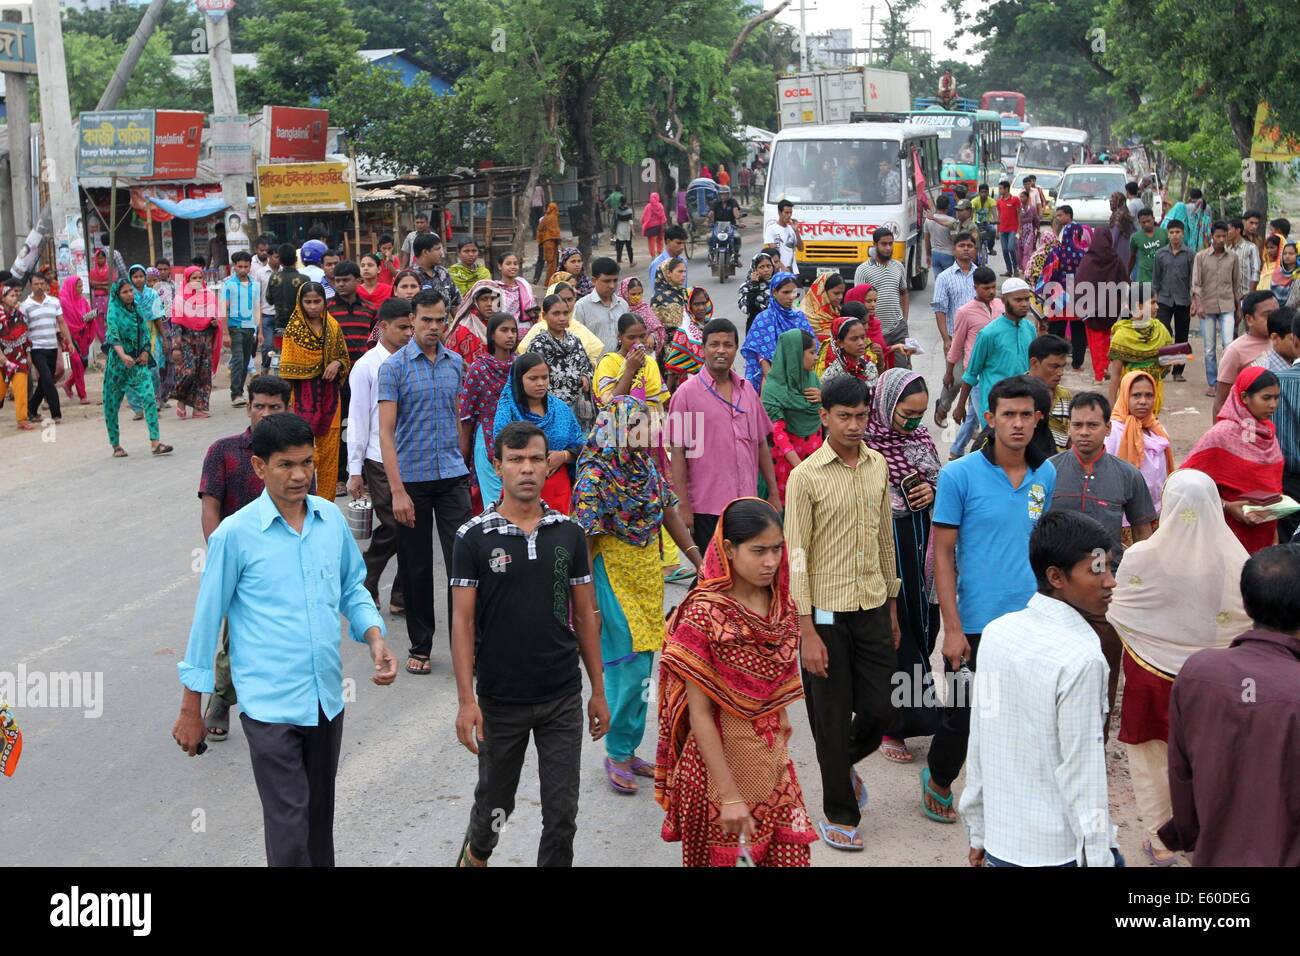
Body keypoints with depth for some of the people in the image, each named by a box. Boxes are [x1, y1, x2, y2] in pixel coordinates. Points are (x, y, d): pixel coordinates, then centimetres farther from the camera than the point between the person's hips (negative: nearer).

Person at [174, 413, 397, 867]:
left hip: (327, 696, 5)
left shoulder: (332, 519, 2)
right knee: (289, 829, -7)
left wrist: (374, 637, -5)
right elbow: (207, 618, -4)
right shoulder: (236, 534, -10)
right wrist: (191, 709, 0)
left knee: (320, 818, 18)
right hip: (270, 705, -5)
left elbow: (353, 588, 15)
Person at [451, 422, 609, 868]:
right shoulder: (474, 537, -7)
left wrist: (598, 691, 6)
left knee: (562, 813, 3)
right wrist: (466, 701, -12)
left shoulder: (568, 533, 1)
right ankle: (476, 854, 46)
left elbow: (585, 615, 7)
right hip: (500, 700, -1)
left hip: (563, 698, 2)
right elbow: (463, 621, -6)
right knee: (494, 801, 16)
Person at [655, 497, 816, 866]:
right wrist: (729, 795, -20)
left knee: (791, 855, 7)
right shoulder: (704, 615, -18)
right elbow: (699, 715, -18)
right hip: (719, 759, -5)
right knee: (717, 856, 11)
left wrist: (779, 753, 10)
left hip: (773, 763, 5)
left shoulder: (782, 607, 0)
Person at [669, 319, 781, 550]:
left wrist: (774, 494, 12)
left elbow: (761, 444, 15)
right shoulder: (687, 393, -5)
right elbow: (677, 453, -6)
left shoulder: (747, 390, 9)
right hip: (707, 507, -4)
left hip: (747, 505, 4)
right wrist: (683, 506, -10)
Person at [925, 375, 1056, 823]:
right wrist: (952, 628, -12)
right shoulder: (959, 475, -10)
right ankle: (938, 780, 36)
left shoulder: (1047, 474, 3)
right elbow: (943, 555, -8)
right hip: (976, 623, -3)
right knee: (963, 715, 9)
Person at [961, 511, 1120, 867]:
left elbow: (978, 747, 5)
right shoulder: (1081, 660, -20)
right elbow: (1082, 776, -18)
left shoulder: (996, 632, -1)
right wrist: (1099, 859, -11)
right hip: (1063, 852, -6)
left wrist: (978, 832, 14)